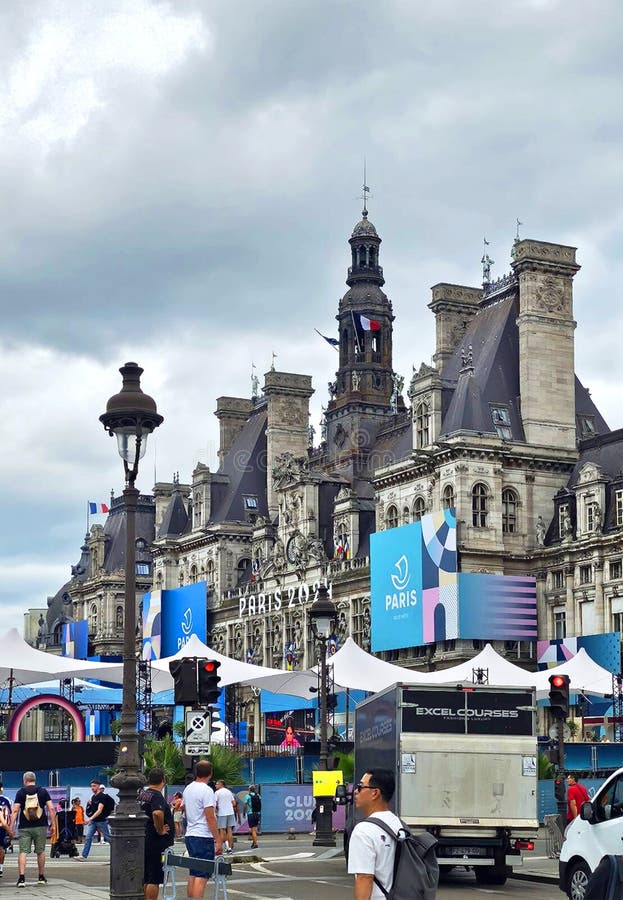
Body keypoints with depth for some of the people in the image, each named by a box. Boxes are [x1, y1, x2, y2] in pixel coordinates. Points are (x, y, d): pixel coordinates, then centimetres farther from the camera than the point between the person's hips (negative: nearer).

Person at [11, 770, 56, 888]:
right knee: (40, 851, 13)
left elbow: (15, 810, -7)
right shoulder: (43, 791, 5)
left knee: (23, 852, -2)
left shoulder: (20, 792, 2)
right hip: (40, 826, 1)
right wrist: (52, 824, 3)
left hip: (24, 827, -1)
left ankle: (22, 878, -14)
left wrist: (11, 826, -6)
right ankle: (41, 877, 21)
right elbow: (51, 808, -2)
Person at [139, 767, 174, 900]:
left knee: (145, 878, 16)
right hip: (156, 843, -9)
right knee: (154, 879, -5)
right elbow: (157, 813, -36)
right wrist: (160, 830, -22)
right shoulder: (157, 796, -17)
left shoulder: (142, 794, 11)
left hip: (144, 841, 9)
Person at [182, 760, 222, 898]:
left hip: (189, 835, 9)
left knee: (193, 875, 14)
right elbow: (210, 817, -18)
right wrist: (218, 840, -14)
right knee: (201, 876, -9)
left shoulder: (187, 789, 12)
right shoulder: (206, 790, -14)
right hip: (203, 837, -9)